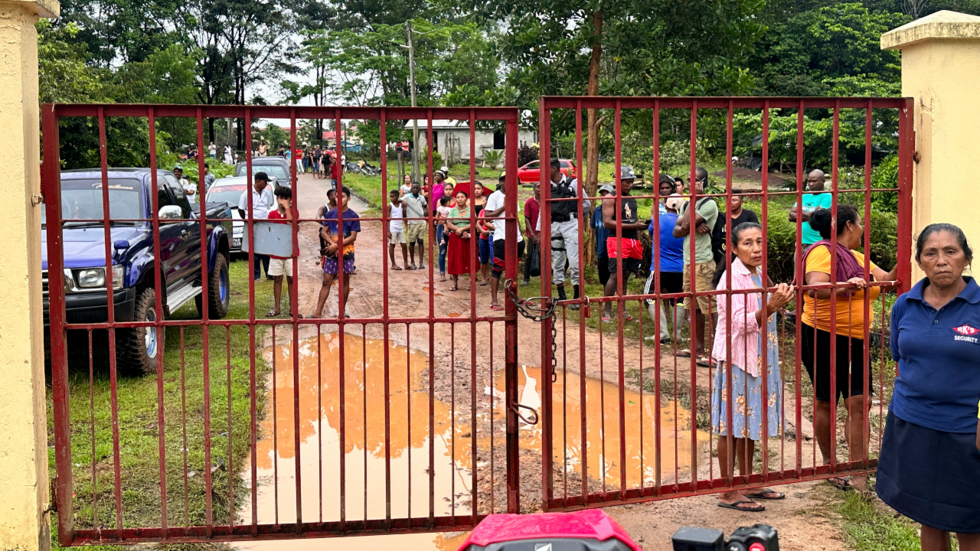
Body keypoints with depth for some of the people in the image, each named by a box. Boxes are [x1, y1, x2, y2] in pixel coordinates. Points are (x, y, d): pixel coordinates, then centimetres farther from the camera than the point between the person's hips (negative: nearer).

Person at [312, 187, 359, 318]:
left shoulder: (353, 216, -3)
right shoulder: (330, 214, 5)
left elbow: (353, 237, -8)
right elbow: (323, 231, 2)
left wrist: (337, 246, -15)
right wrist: (332, 243, -15)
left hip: (346, 253, -2)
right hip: (331, 253, 2)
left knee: (345, 281, 7)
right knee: (326, 282, -1)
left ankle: (342, 310, 17)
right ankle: (318, 312, -3)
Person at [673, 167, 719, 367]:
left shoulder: (709, 204, -9)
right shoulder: (687, 205, 16)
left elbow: (685, 225, -19)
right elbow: (677, 230, 5)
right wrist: (695, 227, -14)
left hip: (703, 263, -8)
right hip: (688, 261, 8)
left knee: (711, 307, -8)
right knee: (694, 307, 13)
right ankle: (697, 347, 21)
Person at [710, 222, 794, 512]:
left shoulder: (758, 273, 11)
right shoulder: (733, 277, -16)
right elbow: (741, 323, -23)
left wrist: (778, 301, 8)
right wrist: (771, 306, -31)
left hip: (758, 358, 9)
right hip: (736, 359, -9)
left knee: (750, 422, 16)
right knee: (731, 426, -2)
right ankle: (727, 492, 6)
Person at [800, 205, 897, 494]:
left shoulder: (857, 258, 17)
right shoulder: (822, 252, -10)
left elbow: (887, 279, 8)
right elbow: (815, 288, -26)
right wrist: (845, 286, -40)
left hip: (854, 340, 7)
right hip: (823, 337, -7)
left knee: (860, 403, -2)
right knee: (826, 402, 7)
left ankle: (859, 475, 0)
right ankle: (829, 464, 23)